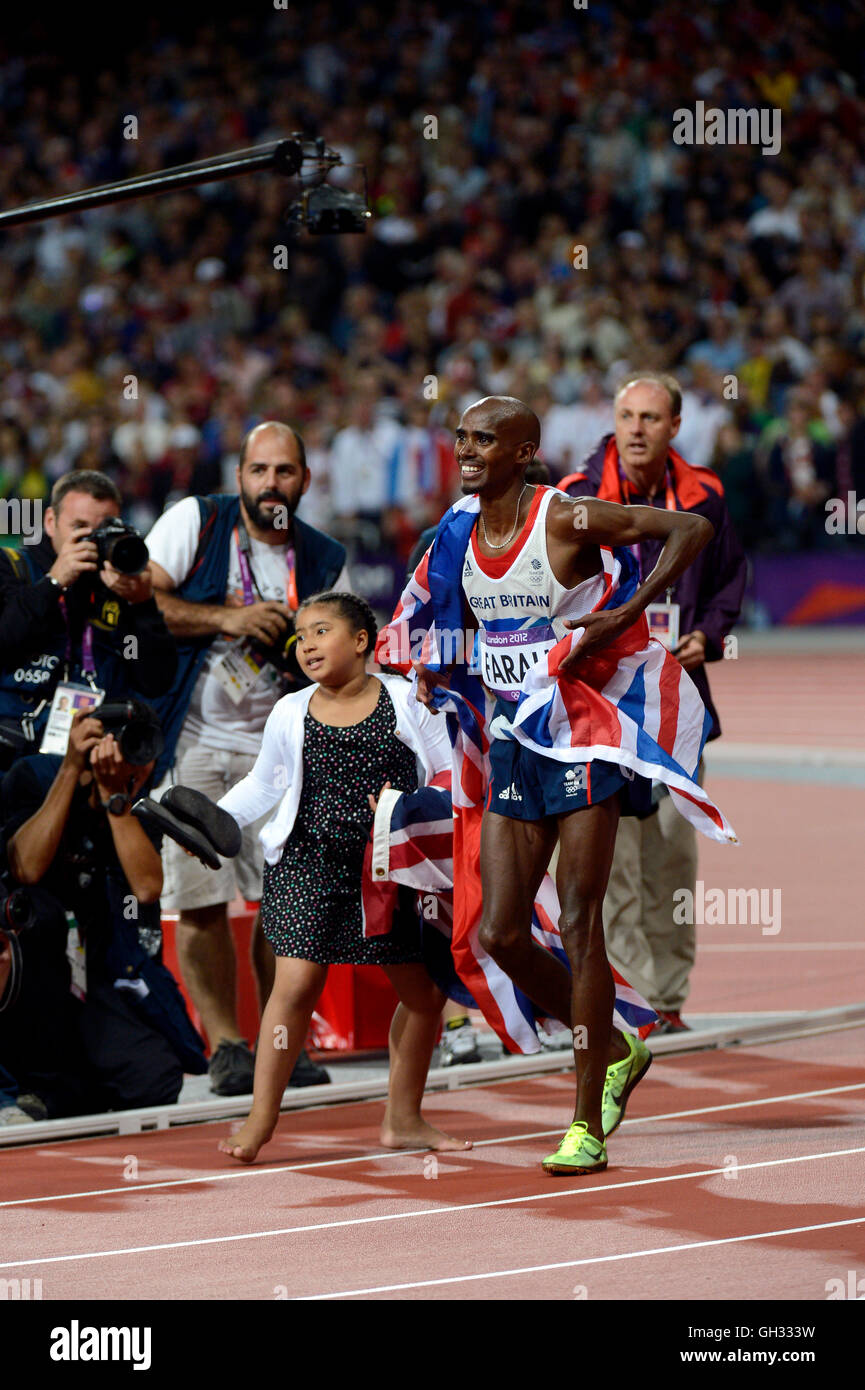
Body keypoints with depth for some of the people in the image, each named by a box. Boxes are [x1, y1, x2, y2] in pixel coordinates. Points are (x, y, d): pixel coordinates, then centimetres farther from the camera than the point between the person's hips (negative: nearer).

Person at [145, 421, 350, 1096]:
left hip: (272, 745, 3)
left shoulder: (326, 561, 7)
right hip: (189, 739, -2)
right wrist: (226, 619, -16)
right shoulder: (195, 522, -2)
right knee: (200, 901, -6)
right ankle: (226, 1045, 3)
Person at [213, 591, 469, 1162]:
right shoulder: (291, 714, 5)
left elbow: (451, 772, 2)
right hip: (308, 864, -1)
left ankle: (403, 1118, 22)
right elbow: (262, 785, 18)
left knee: (425, 990, 6)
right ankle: (261, 1118, -5)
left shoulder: (405, 700, -1)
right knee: (296, 984, -12)